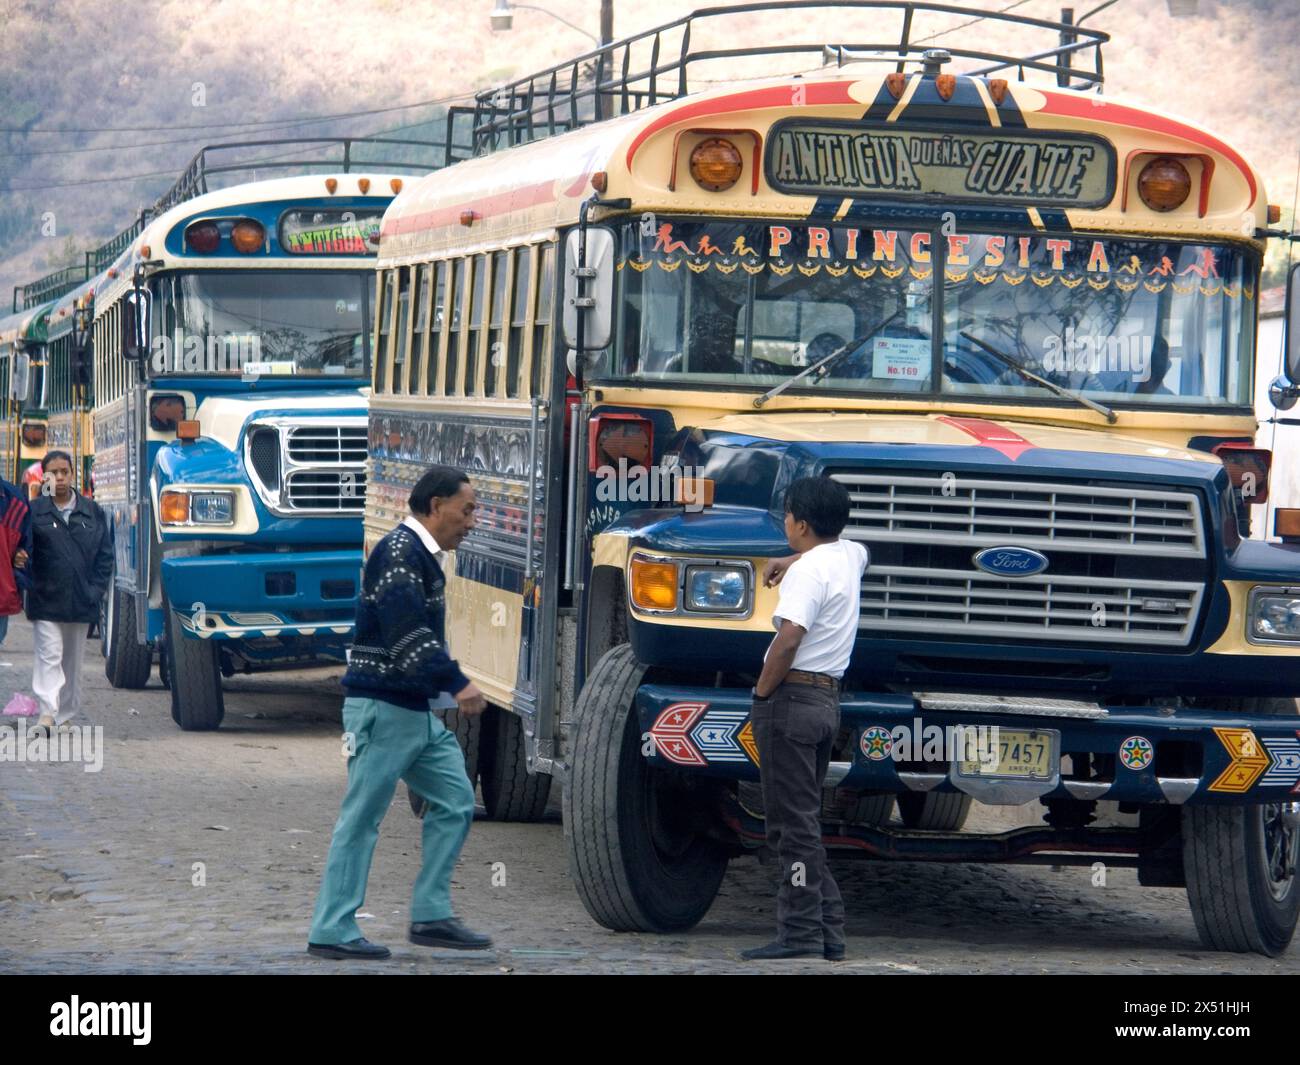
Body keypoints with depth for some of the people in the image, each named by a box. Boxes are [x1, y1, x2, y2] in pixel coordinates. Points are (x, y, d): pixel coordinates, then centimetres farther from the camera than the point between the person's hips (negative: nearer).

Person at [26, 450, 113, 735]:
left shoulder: (92, 511, 6)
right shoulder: (35, 511, -4)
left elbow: (105, 554, 7)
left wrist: (96, 590, -2)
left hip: (81, 603, 4)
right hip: (46, 601, -4)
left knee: (73, 659, 12)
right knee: (49, 656, -11)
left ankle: (65, 714, 23)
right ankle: (47, 713, -16)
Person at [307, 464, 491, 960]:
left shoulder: (422, 557, 17)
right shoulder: (398, 552, -15)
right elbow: (407, 632, -26)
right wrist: (456, 683, -32)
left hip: (416, 711, 10)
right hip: (382, 708, -10)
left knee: (455, 800, 6)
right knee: (362, 818, -6)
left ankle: (431, 915, 9)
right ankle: (331, 931, -2)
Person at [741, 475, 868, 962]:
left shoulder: (809, 570, -13)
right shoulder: (849, 555, 13)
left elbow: (789, 639, -25)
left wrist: (762, 693, -13)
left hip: (792, 699, -9)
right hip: (828, 699, 9)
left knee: (793, 822, -8)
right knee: (804, 821, 15)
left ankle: (800, 934, -10)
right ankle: (827, 931, 13)